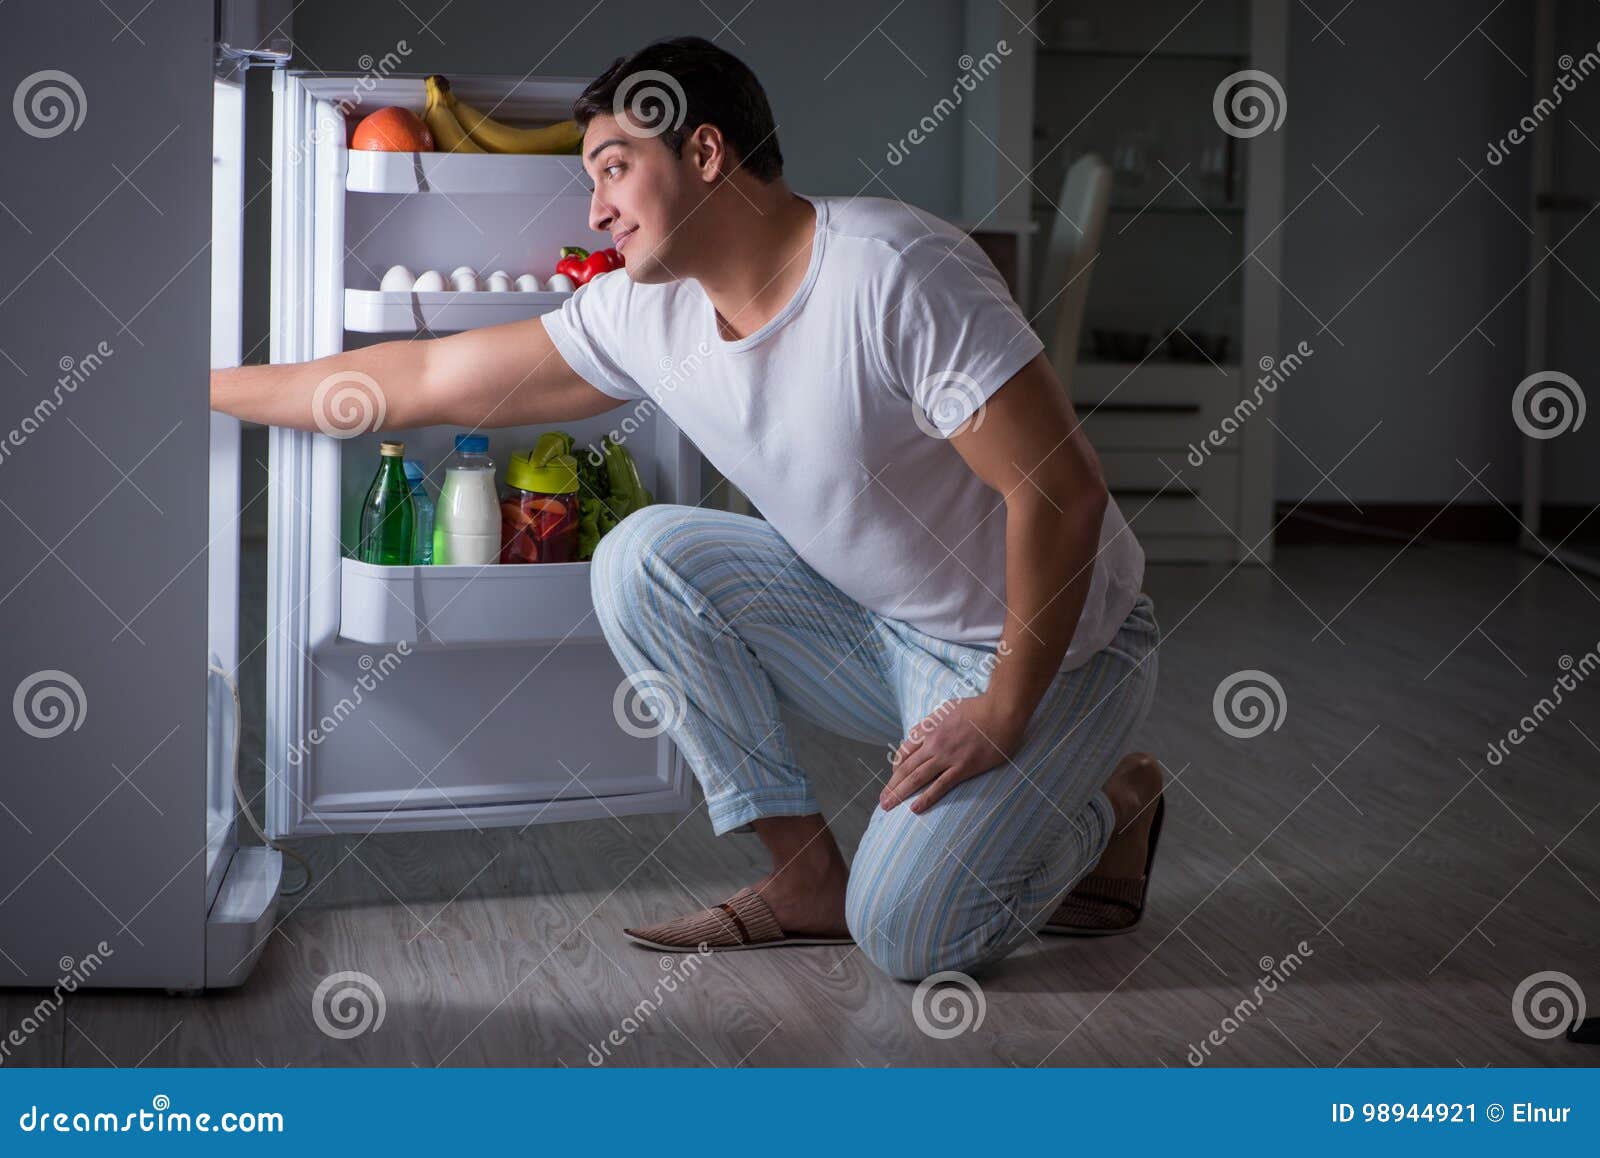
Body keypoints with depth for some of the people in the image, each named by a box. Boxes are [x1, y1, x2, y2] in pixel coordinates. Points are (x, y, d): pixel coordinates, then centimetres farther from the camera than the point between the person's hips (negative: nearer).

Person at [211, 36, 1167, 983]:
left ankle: (1108, 808, 11)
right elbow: (426, 380, 2)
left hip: (1056, 649, -6)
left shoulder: (895, 272, -26)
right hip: (882, 630, 7)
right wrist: (210, 389, 3)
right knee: (644, 557, -11)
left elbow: (1063, 493, -26)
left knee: (906, 937, -20)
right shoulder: (647, 317, -4)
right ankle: (809, 877, -3)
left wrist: (1003, 711, -22)